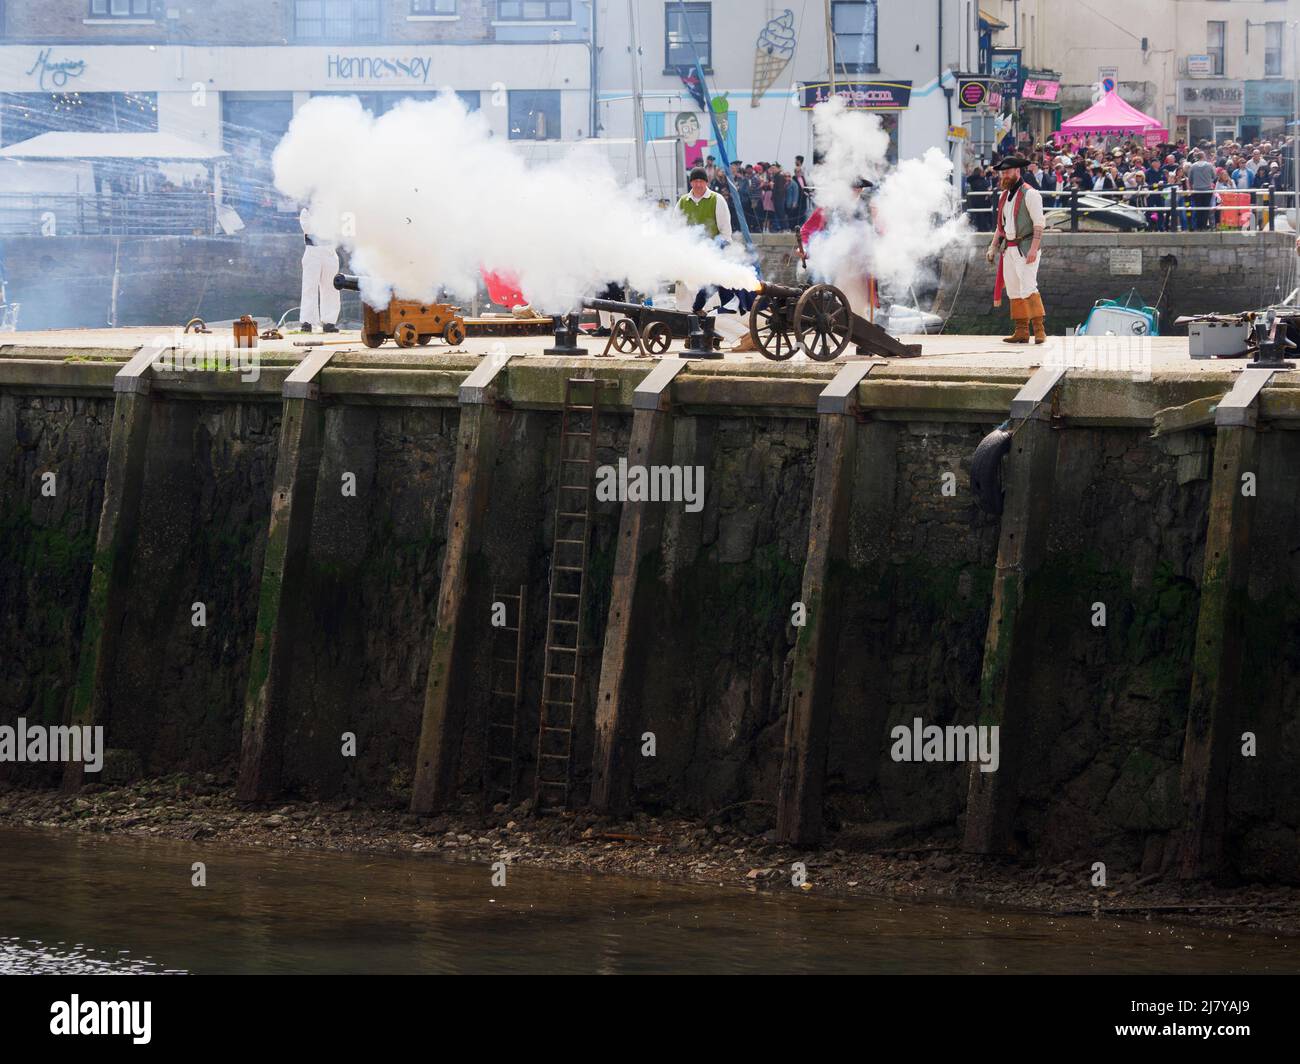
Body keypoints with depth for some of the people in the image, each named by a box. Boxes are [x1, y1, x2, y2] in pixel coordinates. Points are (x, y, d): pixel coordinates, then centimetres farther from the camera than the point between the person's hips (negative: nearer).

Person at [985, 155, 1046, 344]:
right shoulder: (1004, 196, 16)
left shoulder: (1030, 194, -9)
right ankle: (1021, 332, 9)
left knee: (1028, 288, -16)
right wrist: (993, 247, 18)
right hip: (1008, 249, 8)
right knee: (1014, 291, 7)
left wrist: (1034, 249, -22)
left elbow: (1039, 223, -14)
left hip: (1025, 249, -8)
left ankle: (1040, 330, -17)